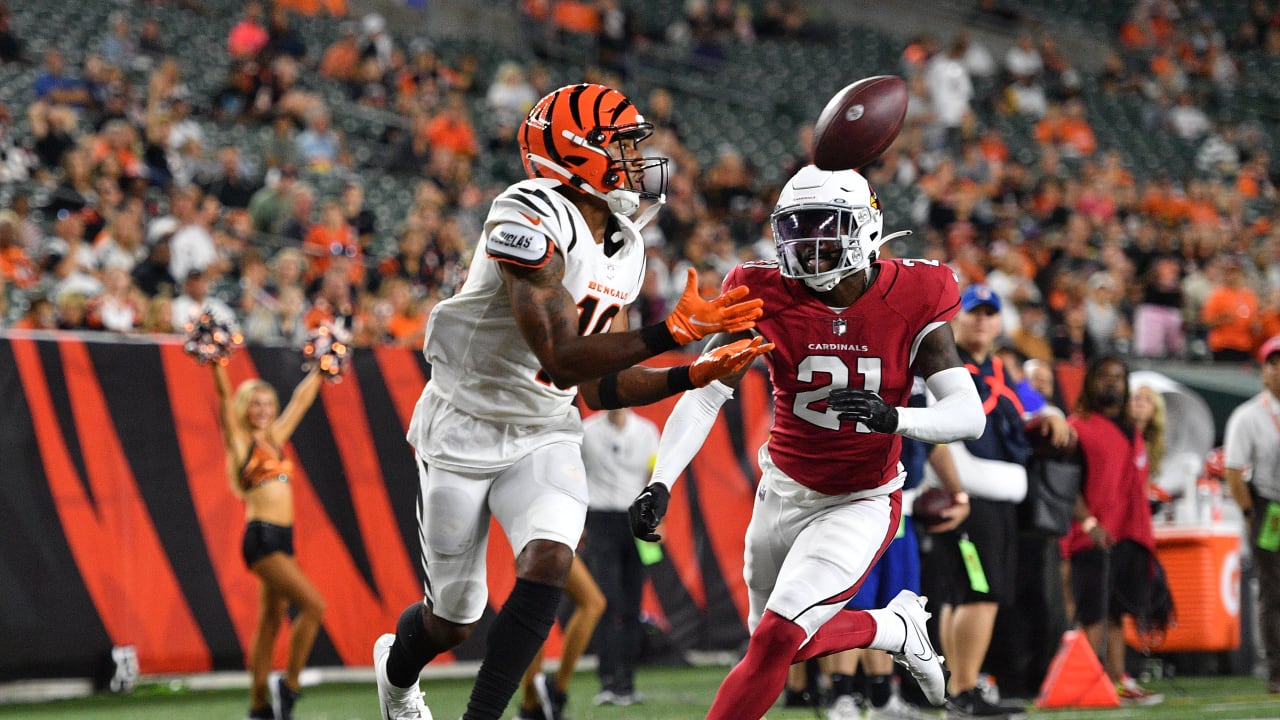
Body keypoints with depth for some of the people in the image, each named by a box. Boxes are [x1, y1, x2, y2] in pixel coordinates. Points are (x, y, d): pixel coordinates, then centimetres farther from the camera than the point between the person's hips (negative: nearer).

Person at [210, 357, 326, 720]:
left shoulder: (275, 438, 16)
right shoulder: (239, 440, -1)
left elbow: (301, 400, 24)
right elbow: (225, 397, -14)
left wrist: (320, 370, 27)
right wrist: (217, 364, -25)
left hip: (282, 539, 7)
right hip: (262, 537, -7)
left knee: (271, 623, 8)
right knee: (313, 605, -15)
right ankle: (289, 684, -7)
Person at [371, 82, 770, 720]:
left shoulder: (622, 247, 3)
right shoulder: (531, 219, -24)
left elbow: (598, 387, 6)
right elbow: (562, 358, -31)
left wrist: (691, 376, -6)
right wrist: (674, 331, -33)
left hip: (544, 434, 6)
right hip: (465, 430, -6)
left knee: (550, 560, -23)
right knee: (452, 623, 6)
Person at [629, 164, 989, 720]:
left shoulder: (912, 301, -17)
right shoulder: (767, 298, -13)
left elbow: (969, 414, -21)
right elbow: (703, 395, -17)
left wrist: (892, 417, -41)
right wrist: (660, 483, -30)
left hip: (861, 502, -4)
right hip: (784, 491, 4)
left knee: (777, 638, -17)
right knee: (785, 640, 18)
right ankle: (897, 626, 43)